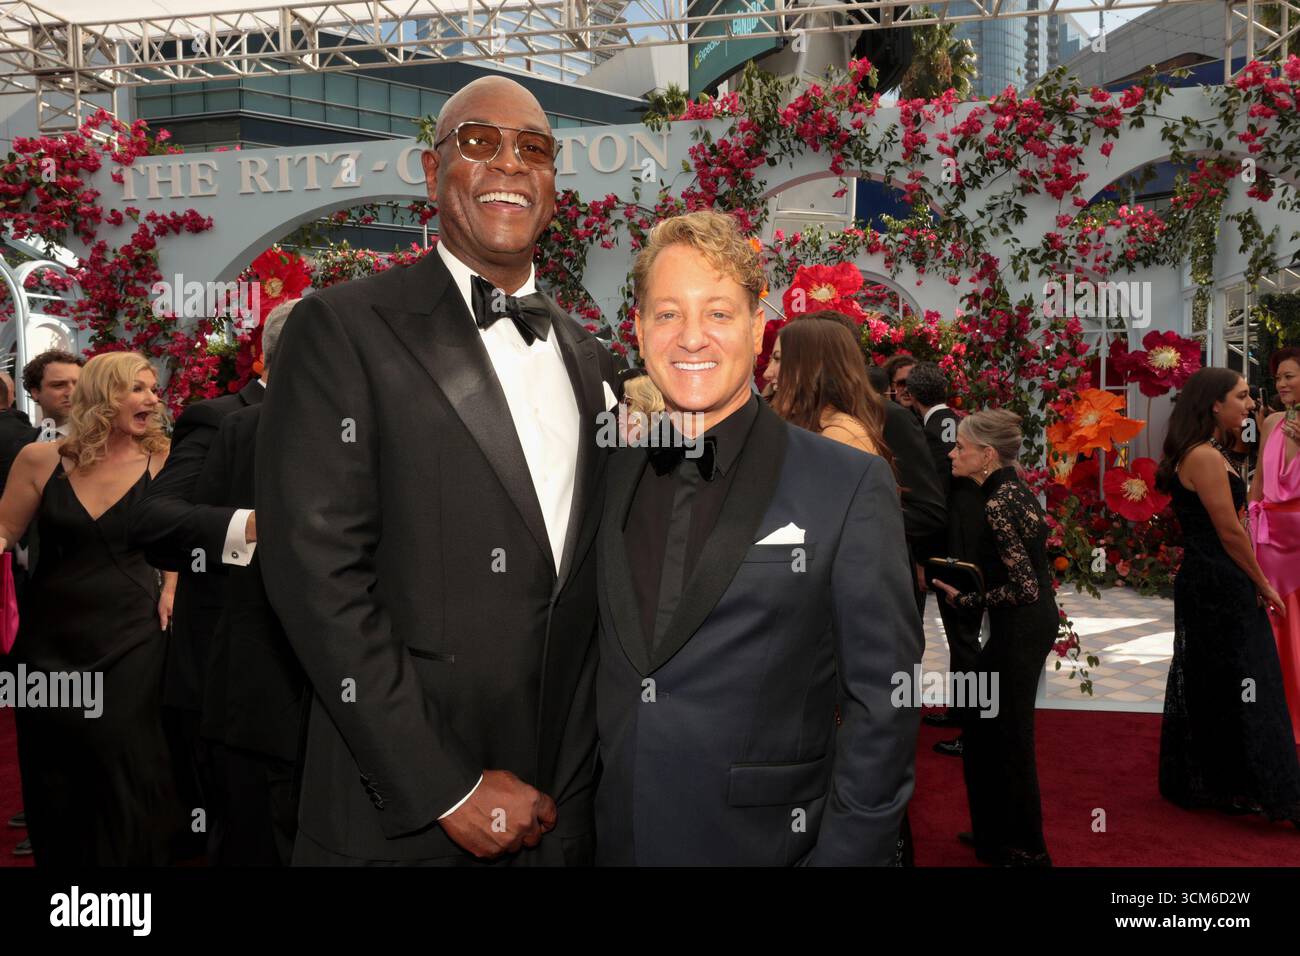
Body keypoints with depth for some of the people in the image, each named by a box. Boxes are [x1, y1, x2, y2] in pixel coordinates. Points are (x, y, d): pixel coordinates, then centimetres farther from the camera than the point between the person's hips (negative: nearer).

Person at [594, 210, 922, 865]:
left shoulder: (851, 486, -10)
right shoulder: (608, 478, 3)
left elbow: (882, 706, -9)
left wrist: (845, 853, -12)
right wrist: (568, 825, 5)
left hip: (767, 843, -3)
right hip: (613, 843, 4)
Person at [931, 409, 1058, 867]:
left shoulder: (997, 505, -22)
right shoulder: (1011, 487, 6)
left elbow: (1026, 588, -23)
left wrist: (965, 599, -12)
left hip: (1021, 628, -10)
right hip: (1031, 622, 10)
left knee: (1008, 735, 4)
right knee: (980, 718, 19)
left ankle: (1026, 849, 19)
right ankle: (994, 830, 33)